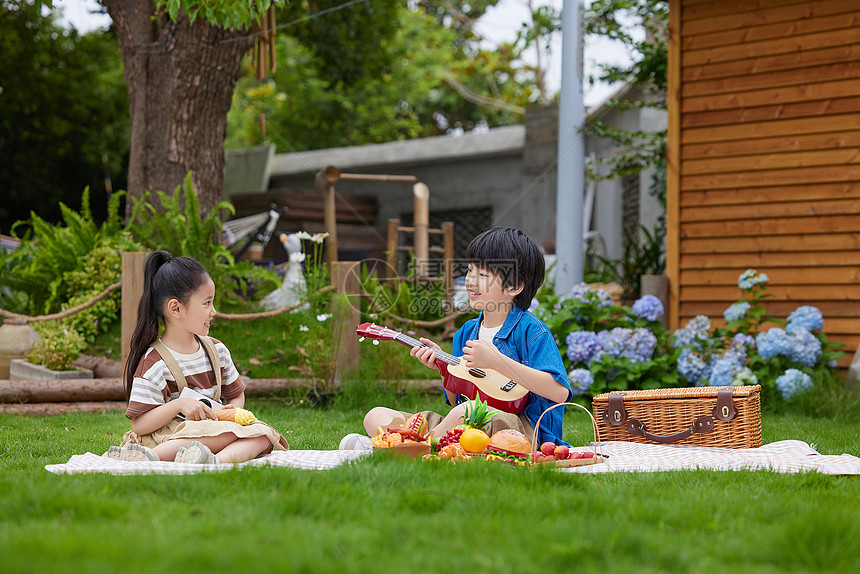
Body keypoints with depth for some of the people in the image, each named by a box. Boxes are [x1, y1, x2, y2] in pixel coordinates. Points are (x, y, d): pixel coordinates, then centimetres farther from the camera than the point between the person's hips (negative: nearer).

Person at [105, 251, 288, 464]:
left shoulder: (216, 350, 11)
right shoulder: (154, 364, -9)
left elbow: (236, 395, 24)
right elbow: (139, 425, -11)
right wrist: (179, 404, -23)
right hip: (169, 435, -7)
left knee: (263, 432, -19)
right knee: (230, 432, -32)